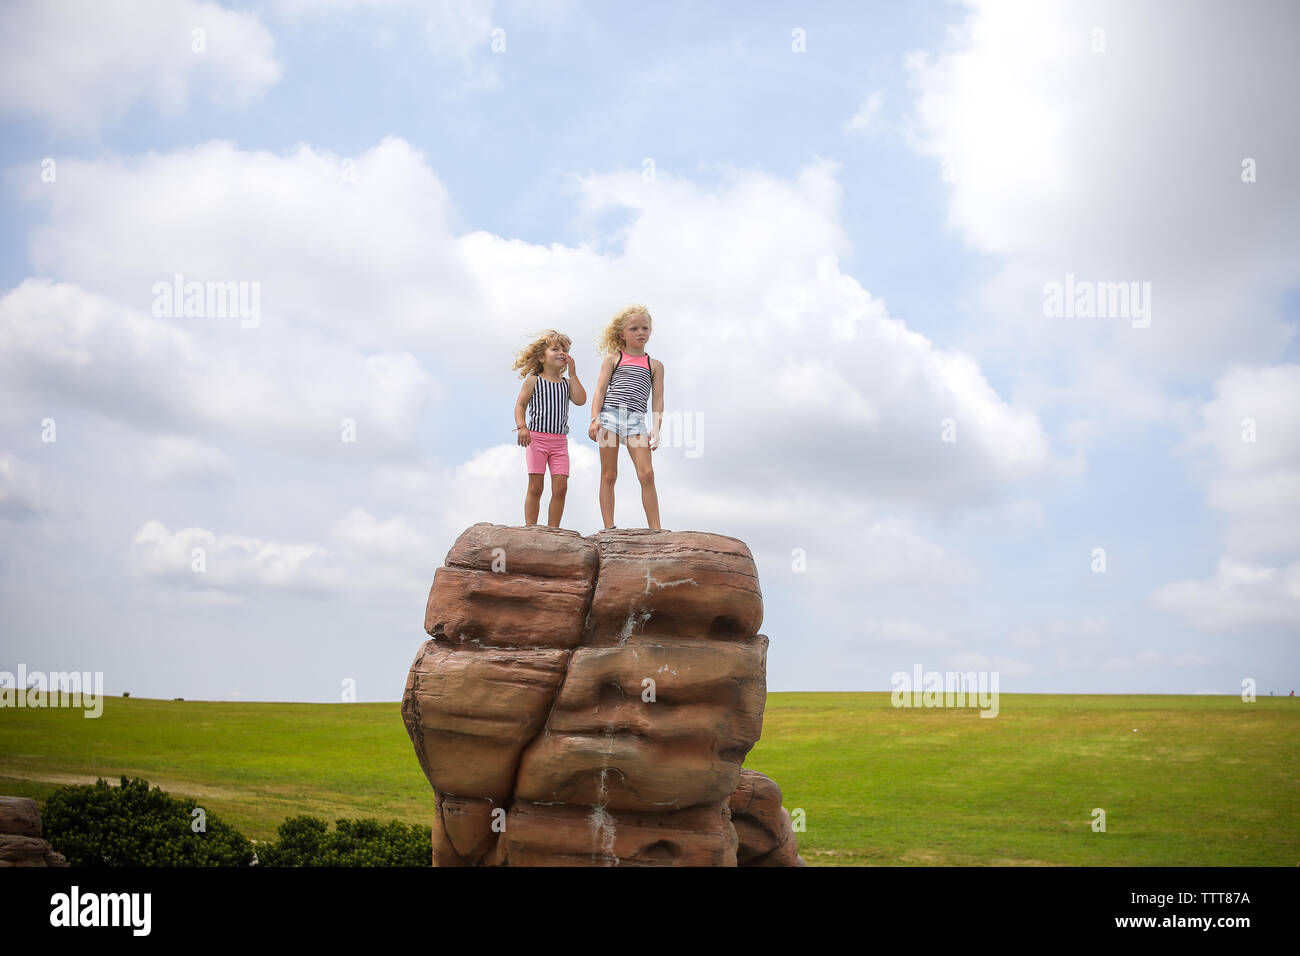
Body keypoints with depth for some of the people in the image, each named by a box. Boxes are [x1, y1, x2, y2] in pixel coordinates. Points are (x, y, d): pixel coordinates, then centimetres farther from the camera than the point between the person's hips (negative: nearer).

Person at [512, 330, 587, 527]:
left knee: (560, 486, -4)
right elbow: (520, 405, 0)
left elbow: (581, 400, -4)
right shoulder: (533, 381, 3)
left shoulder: (567, 383, 13)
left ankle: (553, 529, 2)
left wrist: (572, 374, -1)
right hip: (537, 437, -3)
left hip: (559, 440, 3)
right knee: (535, 486, -4)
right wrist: (521, 427, -16)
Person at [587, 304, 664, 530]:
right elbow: (601, 389, 5)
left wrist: (656, 429, -4)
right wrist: (595, 418, -10)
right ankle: (608, 527, -3)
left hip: (637, 418, 0)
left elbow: (657, 399, 10)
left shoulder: (655, 365, 17)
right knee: (608, 475, -2)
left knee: (647, 473, -12)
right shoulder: (613, 359, 14)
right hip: (610, 412, 0)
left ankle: (656, 530, -13)